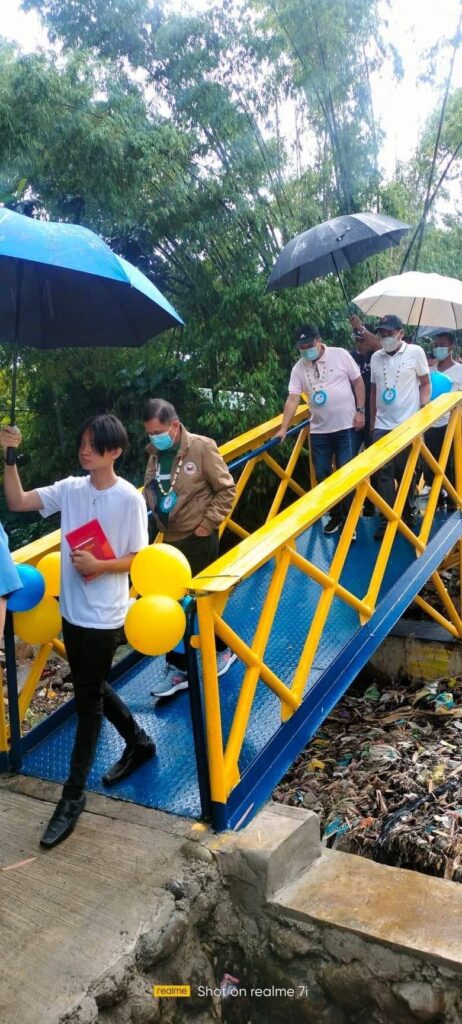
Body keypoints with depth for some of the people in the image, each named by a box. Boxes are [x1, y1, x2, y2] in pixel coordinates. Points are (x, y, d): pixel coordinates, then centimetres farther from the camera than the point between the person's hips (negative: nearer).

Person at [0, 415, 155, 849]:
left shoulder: (129, 498, -13)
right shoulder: (69, 488, 0)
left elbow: (137, 558, -9)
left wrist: (99, 565, -24)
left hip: (103, 615, -6)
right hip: (71, 609, 6)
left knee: (88, 700, 3)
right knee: (92, 688, 21)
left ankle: (73, 795, 15)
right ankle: (139, 743, 44)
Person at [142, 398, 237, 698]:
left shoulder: (201, 447, -13)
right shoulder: (155, 453, 4)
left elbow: (227, 489, -10)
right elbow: (151, 492, 15)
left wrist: (208, 524, -12)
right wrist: (158, 521, -2)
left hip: (198, 539, -6)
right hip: (169, 540, 6)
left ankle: (223, 650, 31)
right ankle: (178, 670, 20)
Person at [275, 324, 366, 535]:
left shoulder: (340, 355, -6)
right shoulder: (298, 369, 0)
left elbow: (358, 382, 0)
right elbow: (292, 399, -4)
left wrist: (360, 411, -6)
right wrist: (283, 429, -12)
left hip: (346, 426, -3)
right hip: (319, 430, 3)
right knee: (322, 475, 7)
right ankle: (335, 516, 24)